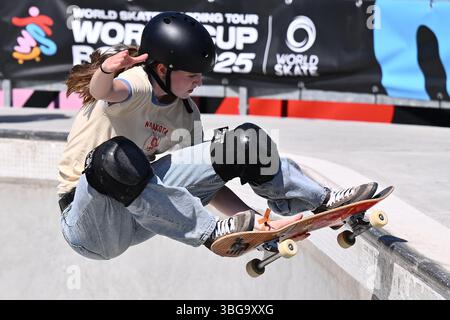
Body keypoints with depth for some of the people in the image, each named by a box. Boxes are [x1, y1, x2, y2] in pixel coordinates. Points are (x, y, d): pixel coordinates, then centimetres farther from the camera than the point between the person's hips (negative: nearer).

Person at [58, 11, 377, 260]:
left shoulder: (185, 113, 4)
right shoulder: (139, 84, -19)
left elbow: (207, 181, 5)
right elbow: (101, 92, -43)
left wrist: (258, 222, -6)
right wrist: (106, 70, -66)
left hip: (138, 212, 7)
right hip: (86, 223, -7)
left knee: (244, 144, -3)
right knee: (115, 157, -43)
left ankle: (322, 200, 5)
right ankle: (212, 232, -34)